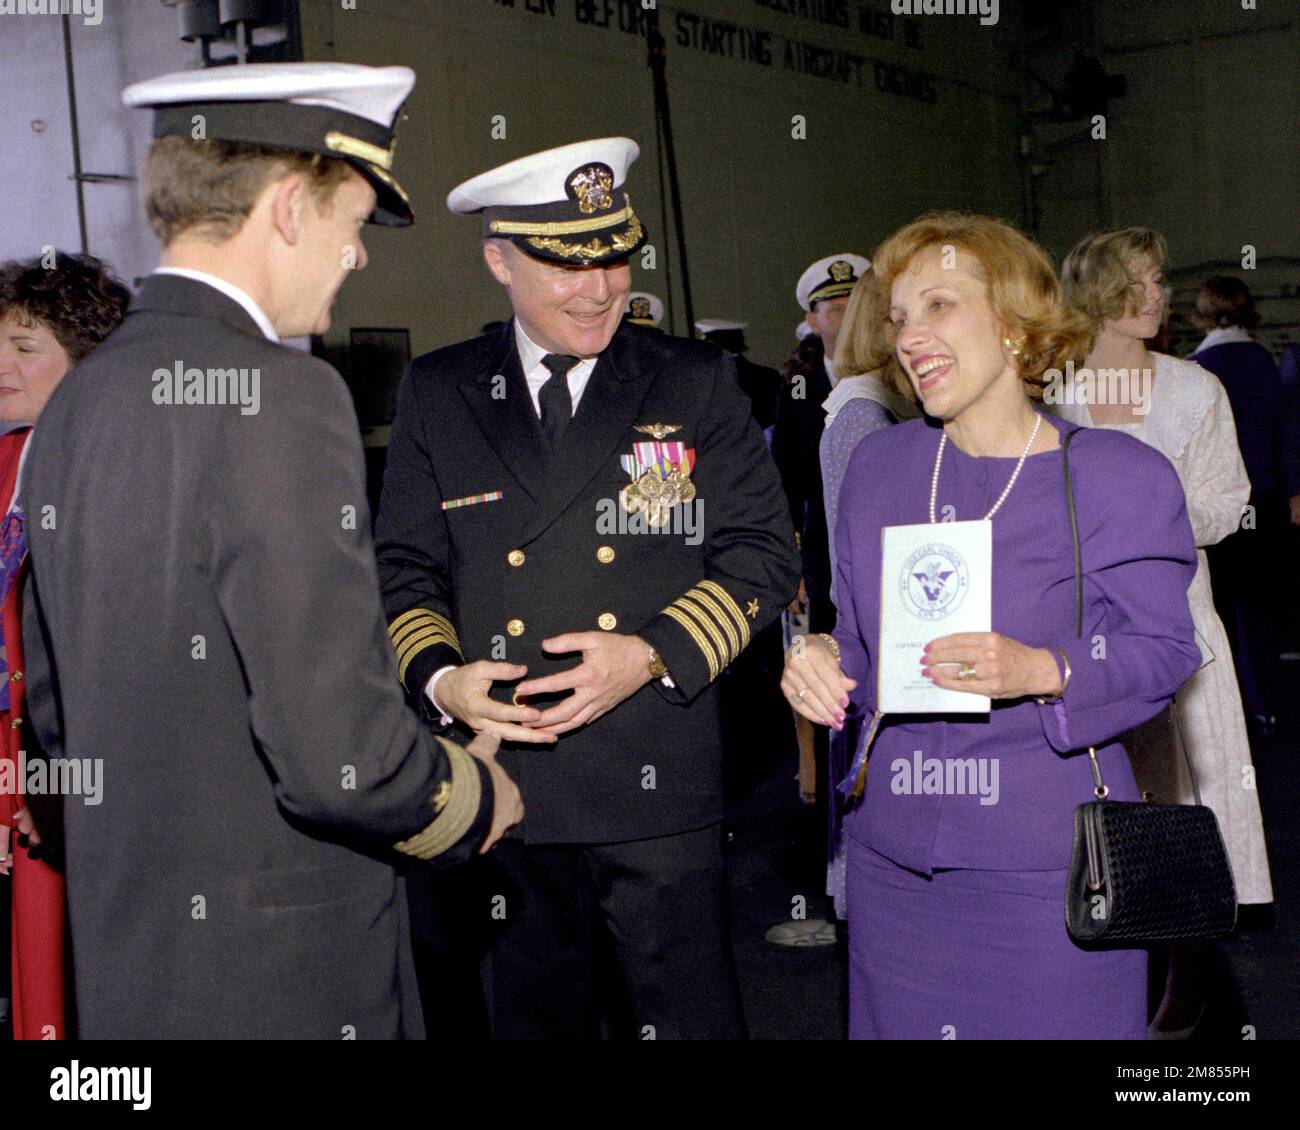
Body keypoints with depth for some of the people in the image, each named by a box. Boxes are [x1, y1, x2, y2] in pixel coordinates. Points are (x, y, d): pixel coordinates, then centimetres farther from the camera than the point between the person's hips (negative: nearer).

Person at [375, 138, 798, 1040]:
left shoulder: (699, 383, 4)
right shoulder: (437, 394, 7)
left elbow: (762, 554, 1)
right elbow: (405, 571, 9)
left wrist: (652, 654, -14)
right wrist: (440, 678, -11)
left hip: (658, 789, -1)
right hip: (503, 786, 2)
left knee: (687, 1017, 3)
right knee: (532, 1017, 15)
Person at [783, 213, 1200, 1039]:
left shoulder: (1120, 478, -6)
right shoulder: (879, 465, 7)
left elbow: (1164, 650, -6)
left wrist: (1041, 672, -23)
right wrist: (824, 658, -9)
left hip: (1049, 862, -4)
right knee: (899, 1024, 14)